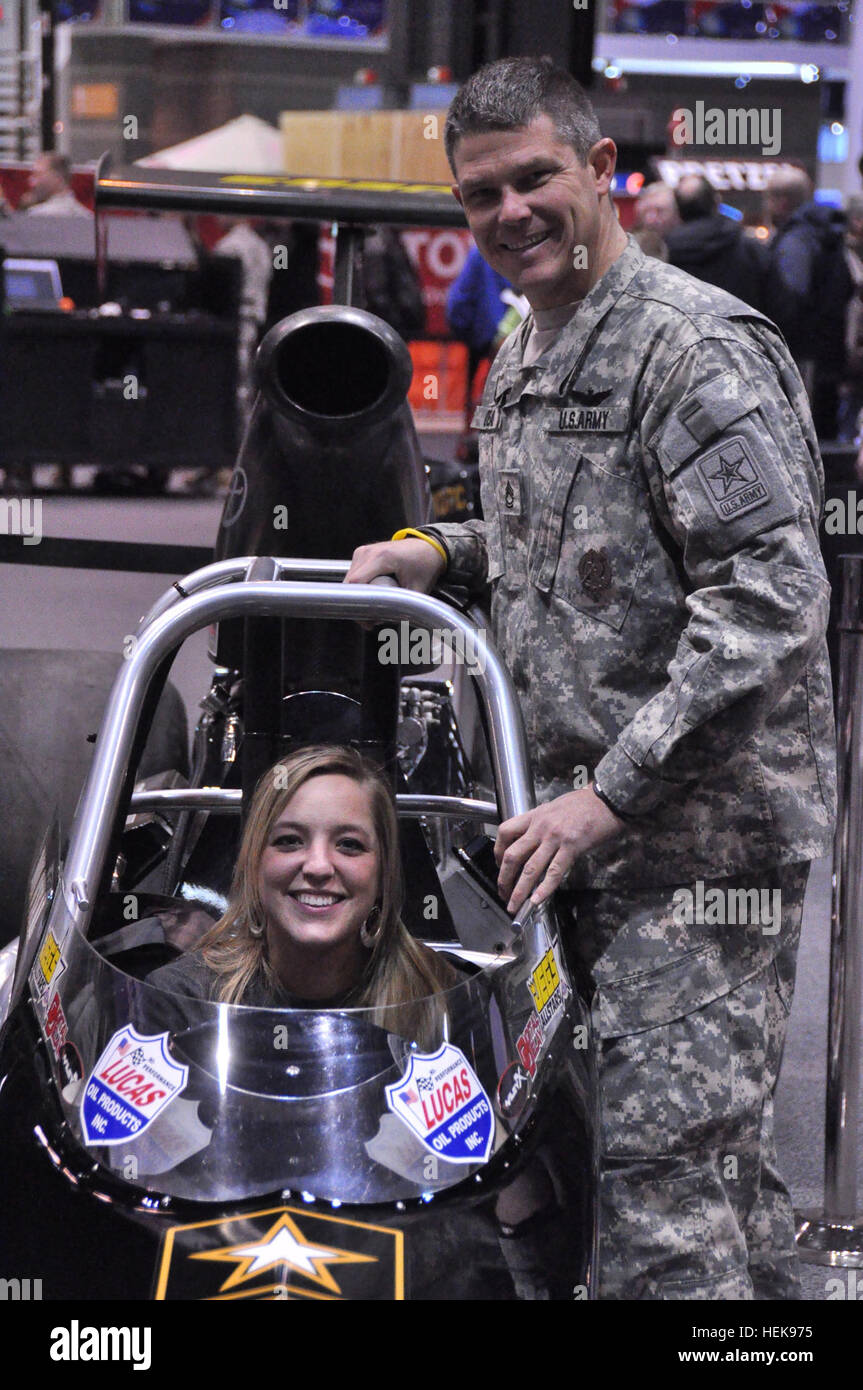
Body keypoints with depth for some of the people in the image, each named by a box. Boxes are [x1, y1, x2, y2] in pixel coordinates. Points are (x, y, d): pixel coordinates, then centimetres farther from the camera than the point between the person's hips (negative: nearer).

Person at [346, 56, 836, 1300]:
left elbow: (770, 593, -22)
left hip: (709, 819, -9)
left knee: (665, 1155, -12)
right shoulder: (521, 357, 16)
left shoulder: (697, 346, -14)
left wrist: (611, 795, -23)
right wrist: (446, 552, 12)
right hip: (593, 811, 9)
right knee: (718, 1143, 16)